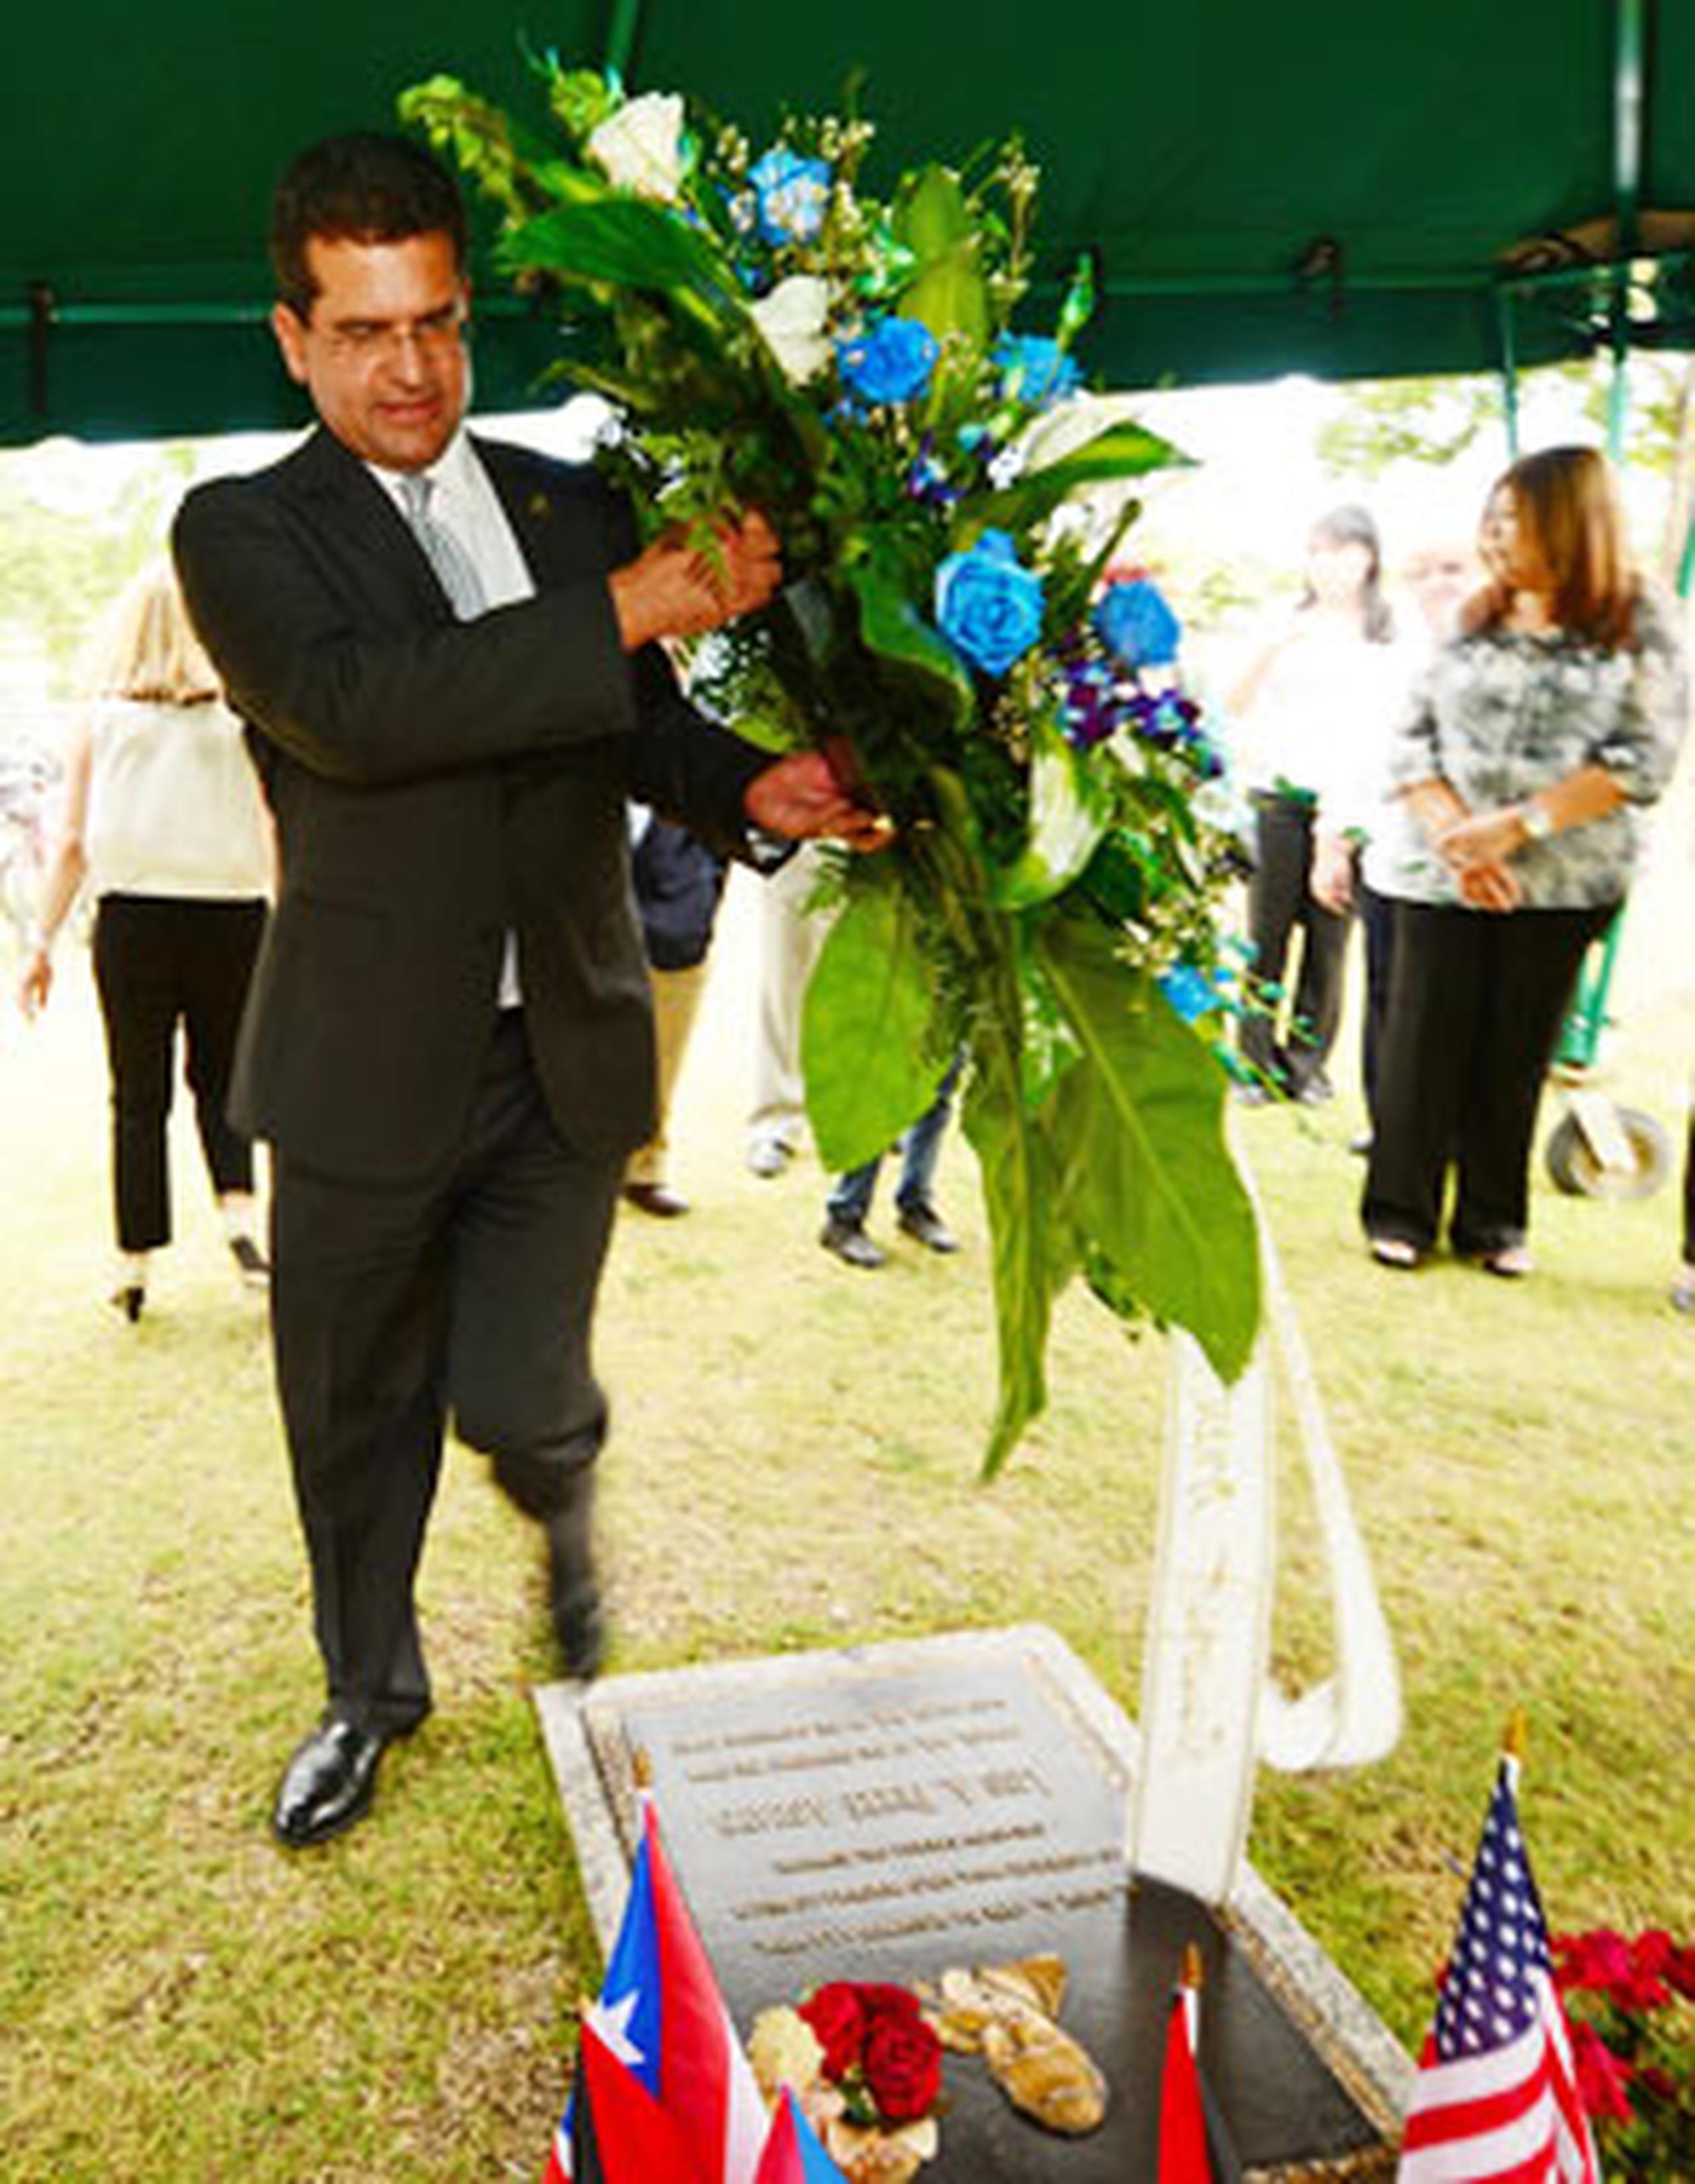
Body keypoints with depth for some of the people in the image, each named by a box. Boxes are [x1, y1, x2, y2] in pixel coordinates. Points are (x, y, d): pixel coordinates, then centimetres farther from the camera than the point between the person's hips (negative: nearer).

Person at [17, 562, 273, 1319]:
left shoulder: (101, 719, 2)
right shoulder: (241, 714, 1)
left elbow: (72, 843, 1)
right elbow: (276, 833, 0)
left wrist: (41, 940, 6)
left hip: (133, 916, 0)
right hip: (231, 914, 0)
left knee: (139, 1097, 8)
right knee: (219, 1078, 16)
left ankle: (135, 1262, 10)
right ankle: (239, 1213, -4)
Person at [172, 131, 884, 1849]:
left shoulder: (573, 509, 8)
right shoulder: (243, 530, -4)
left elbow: (639, 734, 14)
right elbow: (349, 707, -23)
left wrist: (755, 791, -8)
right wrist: (621, 610, -28)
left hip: (562, 1057, 2)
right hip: (364, 1064, -1)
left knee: (516, 1401, -2)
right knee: (355, 1415, 14)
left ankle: (564, 1510, 37)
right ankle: (370, 1685, 42)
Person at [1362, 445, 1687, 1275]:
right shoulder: (1471, 619, 6)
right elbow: (1411, 739, 4)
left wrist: (1515, 826, -15)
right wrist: (1456, 834, -12)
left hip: (1562, 887, -1)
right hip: (1440, 877, 1)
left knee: (1517, 1052, 6)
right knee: (1426, 1046, 3)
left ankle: (1493, 1219, 21)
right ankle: (1400, 1212, 16)